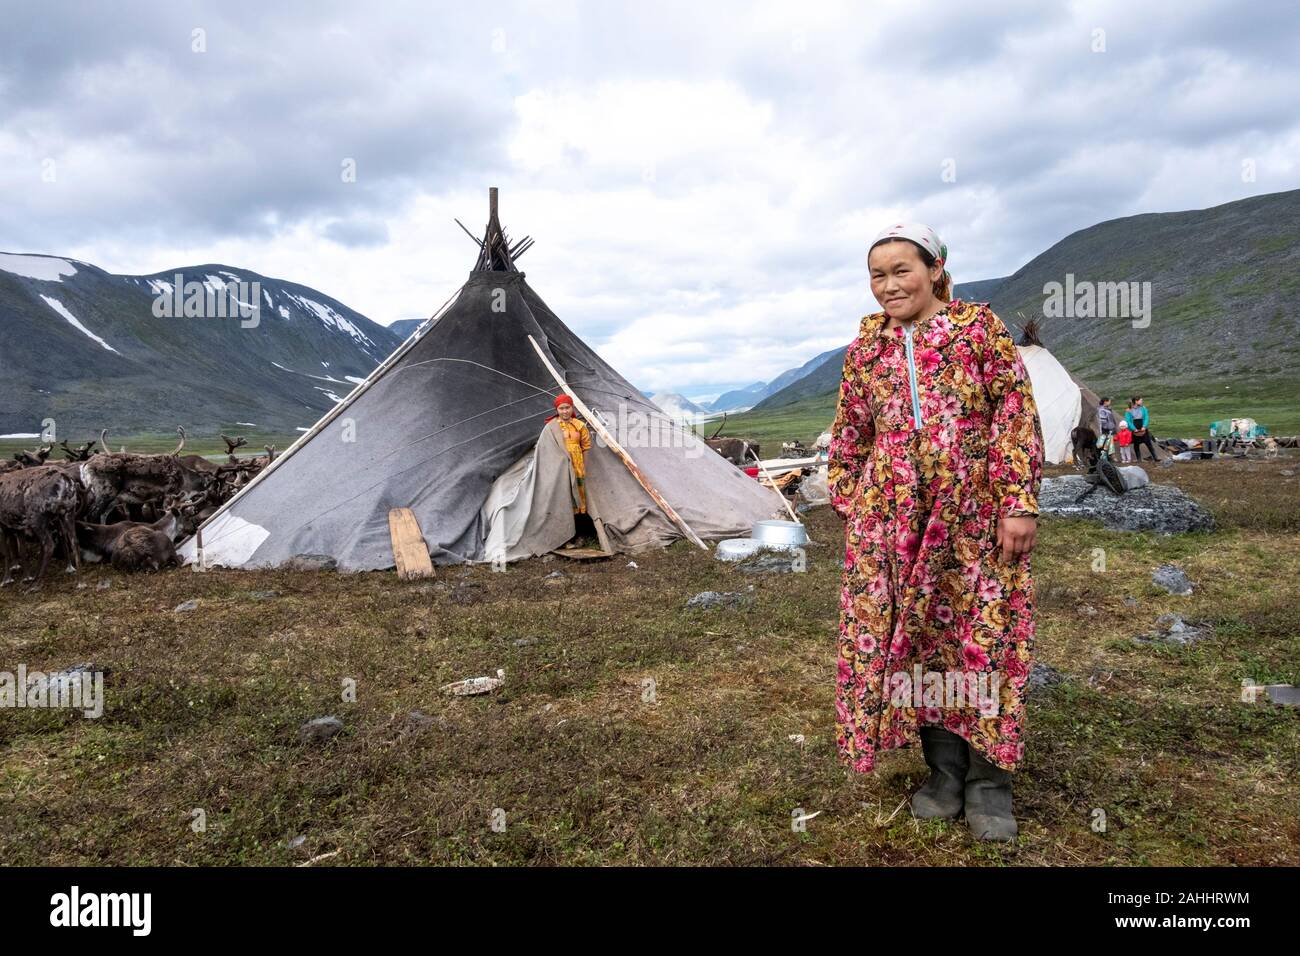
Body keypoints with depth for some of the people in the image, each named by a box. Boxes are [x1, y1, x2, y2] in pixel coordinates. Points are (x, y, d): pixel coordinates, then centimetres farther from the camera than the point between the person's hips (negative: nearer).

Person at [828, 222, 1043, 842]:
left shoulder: (979, 327, 1)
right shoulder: (866, 348, 10)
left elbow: (1017, 414, -3)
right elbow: (849, 435, 16)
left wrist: (1020, 502, -10)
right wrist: (848, 505, 13)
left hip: (974, 513, -3)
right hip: (891, 518, 3)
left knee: (985, 636, 1)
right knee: (916, 636, 6)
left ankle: (989, 780, 17)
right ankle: (945, 770, 20)